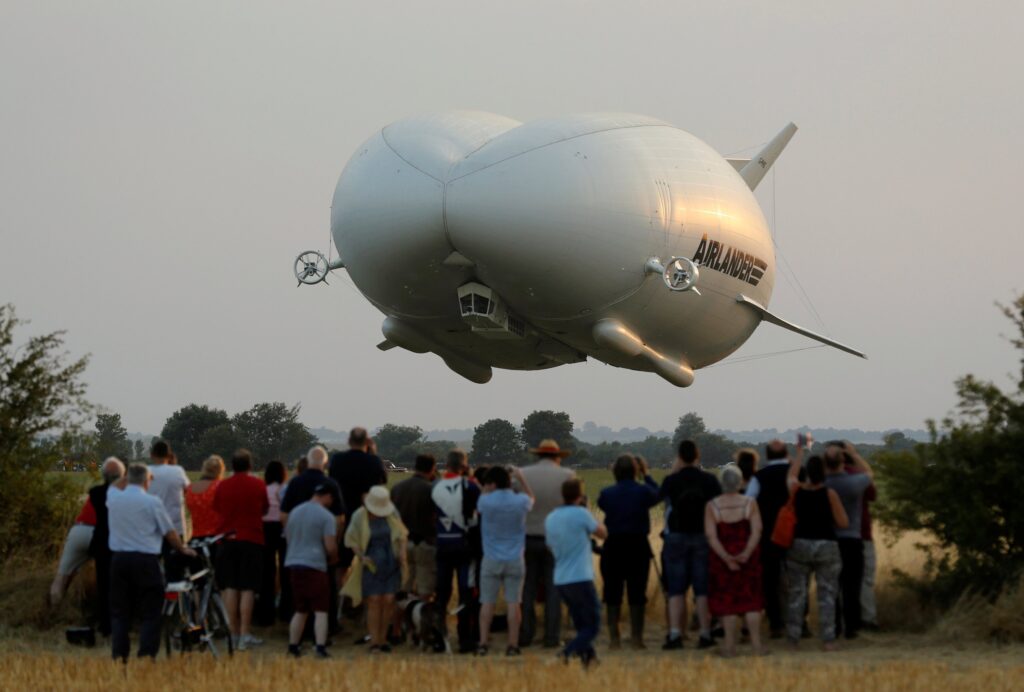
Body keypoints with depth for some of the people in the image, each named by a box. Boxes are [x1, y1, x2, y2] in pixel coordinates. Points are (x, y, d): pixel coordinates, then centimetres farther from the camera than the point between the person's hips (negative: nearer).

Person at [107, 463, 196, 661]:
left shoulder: (113, 499, 3)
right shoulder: (152, 502, -7)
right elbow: (170, 532, -1)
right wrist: (183, 549, 16)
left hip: (119, 558, 4)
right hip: (145, 560, -4)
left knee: (119, 612, 10)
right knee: (150, 613, 3)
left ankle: (119, 657, 5)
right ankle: (146, 656, -4)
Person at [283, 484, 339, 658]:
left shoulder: (295, 512, 12)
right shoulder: (326, 516, -8)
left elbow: (287, 536, 21)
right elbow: (331, 547, -12)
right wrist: (333, 558, 8)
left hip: (293, 564, 6)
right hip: (315, 565, -6)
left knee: (301, 610, 16)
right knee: (320, 611, -3)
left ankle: (293, 647, 14)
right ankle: (320, 648, -11)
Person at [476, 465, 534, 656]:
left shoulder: (485, 501, -11)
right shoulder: (521, 501, -6)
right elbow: (531, 498, 18)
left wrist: (487, 489, 15)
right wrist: (521, 478, 20)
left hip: (491, 560, -1)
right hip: (515, 560, 1)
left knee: (487, 602, 5)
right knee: (513, 603, 3)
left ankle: (483, 643, 2)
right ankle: (513, 645, 2)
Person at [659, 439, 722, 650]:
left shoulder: (671, 480, -8)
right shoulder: (709, 480, -6)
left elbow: (663, 496, 12)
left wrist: (674, 471, 10)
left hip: (676, 537, -1)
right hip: (703, 537, 1)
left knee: (676, 589, 3)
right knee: (703, 589, 4)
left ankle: (675, 634, -6)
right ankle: (705, 634, 2)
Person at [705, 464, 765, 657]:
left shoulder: (712, 506, -6)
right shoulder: (749, 503, -6)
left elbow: (711, 536, -12)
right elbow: (757, 531, -13)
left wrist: (727, 559, -14)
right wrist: (746, 553, -17)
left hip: (722, 559, 0)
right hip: (749, 559, 0)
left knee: (727, 601, 6)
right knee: (751, 600, 7)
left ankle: (730, 646, 5)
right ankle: (756, 645, 5)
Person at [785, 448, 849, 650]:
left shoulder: (796, 490, -2)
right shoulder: (830, 494, -10)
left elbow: (791, 475, 22)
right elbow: (843, 523, -6)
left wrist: (799, 452, 34)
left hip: (799, 545, 2)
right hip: (826, 546, -2)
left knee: (796, 593, 7)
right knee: (826, 594, 1)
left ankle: (793, 638, 5)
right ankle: (828, 639, -4)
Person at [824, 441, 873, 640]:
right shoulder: (854, 482, -13)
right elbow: (869, 473, 8)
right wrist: (854, 453, 15)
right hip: (852, 539, -2)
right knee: (851, 586, 3)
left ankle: (832, 627, 11)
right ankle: (850, 627, 4)